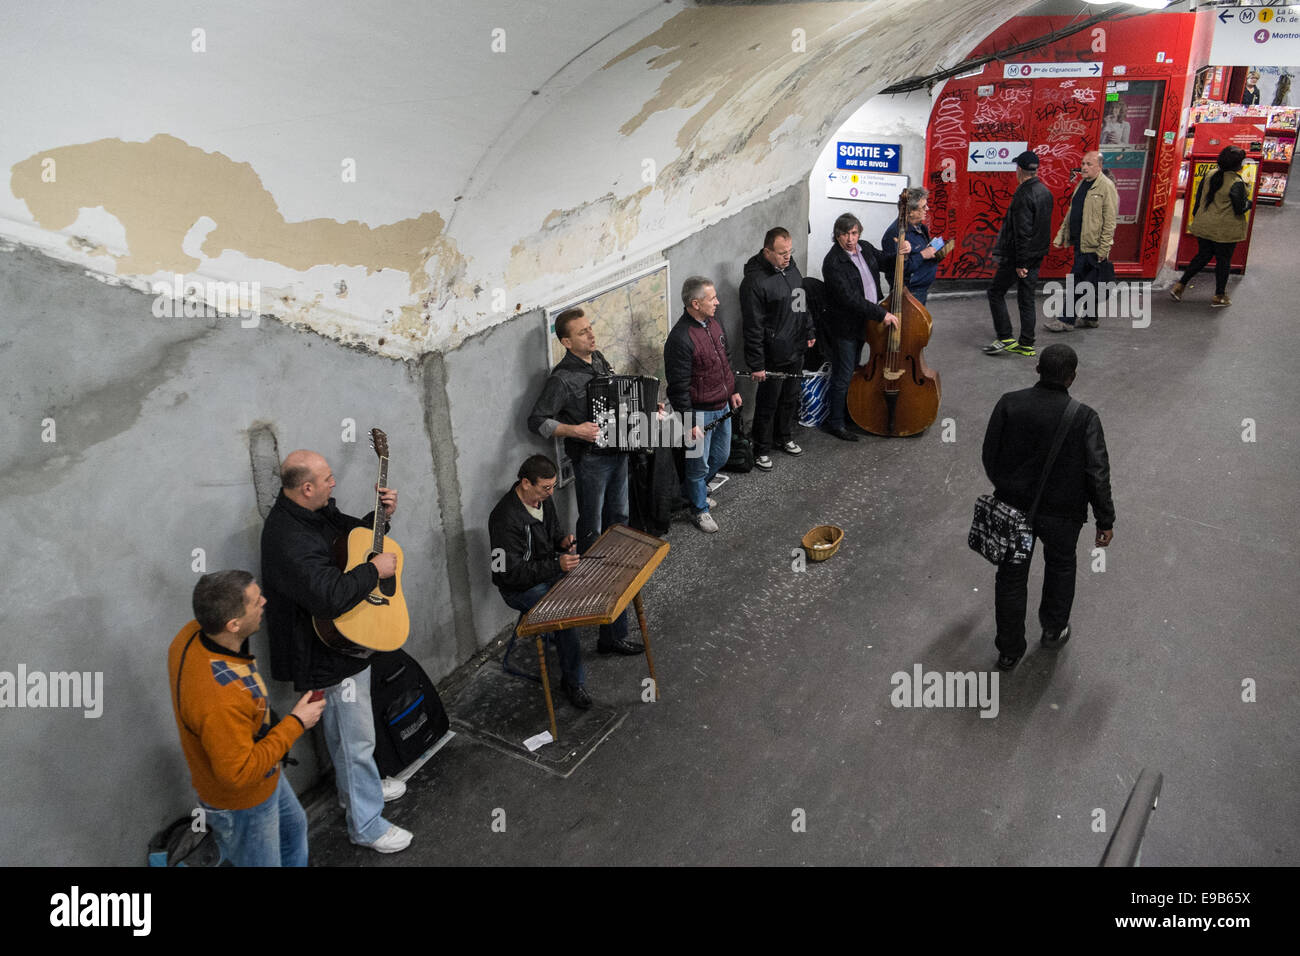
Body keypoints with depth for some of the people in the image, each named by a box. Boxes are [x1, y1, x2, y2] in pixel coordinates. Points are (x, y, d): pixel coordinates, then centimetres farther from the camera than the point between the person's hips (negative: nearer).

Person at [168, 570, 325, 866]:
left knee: (293, 827, 32)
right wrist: (295, 724, -27)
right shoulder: (220, 700, -44)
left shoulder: (192, 634, -18)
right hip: (241, 803, -9)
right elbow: (238, 773, -33)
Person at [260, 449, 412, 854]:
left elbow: (353, 531, 17)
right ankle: (366, 824, 21)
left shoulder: (315, 510, -1)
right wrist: (375, 569, -27)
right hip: (328, 655, -10)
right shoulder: (287, 539, -32)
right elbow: (331, 596, -40)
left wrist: (382, 514, -2)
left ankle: (356, 787, 50)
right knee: (356, 738, 4)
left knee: (344, 727, 29)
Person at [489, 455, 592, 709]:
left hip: (551, 571, 8)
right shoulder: (506, 519, -27)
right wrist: (557, 566, -31)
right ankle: (573, 682, -14)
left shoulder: (543, 498, -1)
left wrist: (563, 541, -5)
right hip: (520, 588, -8)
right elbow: (511, 573, -27)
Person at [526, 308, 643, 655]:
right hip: (590, 459, -8)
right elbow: (537, 421, -21)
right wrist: (574, 430, -30)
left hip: (617, 449, 8)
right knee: (591, 529, 3)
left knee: (618, 516, 22)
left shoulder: (598, 359, 5)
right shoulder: (563, 378, -21)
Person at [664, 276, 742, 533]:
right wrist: (689, 423, -21)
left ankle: (691, 490, 44)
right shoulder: (680, 339, -26)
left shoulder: (712, 322, 1)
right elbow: (679, 386, -23)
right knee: (699, 463, 6)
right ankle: (699, 509, 27)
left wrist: (732, 391, 19)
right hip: (700, 412, -9)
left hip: (723, 406, 9)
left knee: (721, 455, 22)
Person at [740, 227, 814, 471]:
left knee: (791, 397, 22)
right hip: (774, 356, -8)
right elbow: (753, 327, -22)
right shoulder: (755, 281, -23)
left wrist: (809, 331, 20)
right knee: (768, 403, 5)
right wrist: (756, 364, -20)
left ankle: (785, 437, 41)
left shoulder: (790, 267, 3)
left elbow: (803, 302, 19)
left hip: (796, 350, 8)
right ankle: (761, 450, 21)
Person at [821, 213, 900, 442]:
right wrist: (882, 314, -27)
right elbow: (850, 300, -28)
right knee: (843, 376, 0)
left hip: (864, 322, 8)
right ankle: (835, 422, 13)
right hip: (844, 326, -8)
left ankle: (848, 412, 36)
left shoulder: (865, 249, 2)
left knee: (853, 370, 20)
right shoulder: (833, 263, -22)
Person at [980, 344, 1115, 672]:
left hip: (1012, 508, 1)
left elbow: (989, 456, -5)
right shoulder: (1084, 418, -18)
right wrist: (1105, 520, -5)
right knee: (1060, 565, 28)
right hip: (1061, 513, -1)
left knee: (1011, 576, 16)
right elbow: (1097, 474, -17)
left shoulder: (1009, 404, -13)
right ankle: (1054, 629, 44)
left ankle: (1009, 650, 27)